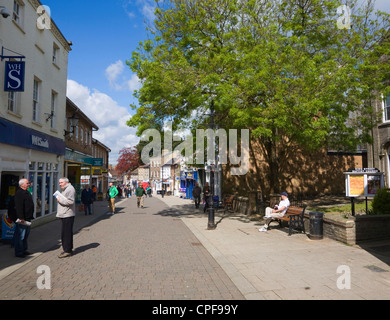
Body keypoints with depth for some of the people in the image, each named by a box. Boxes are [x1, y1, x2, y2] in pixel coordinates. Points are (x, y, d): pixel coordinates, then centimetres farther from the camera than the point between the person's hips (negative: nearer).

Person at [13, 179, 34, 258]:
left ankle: (24, 250, 27)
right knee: (20, 236, -2)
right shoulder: (19, 193, -15)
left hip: (28, 219, 10)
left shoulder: (26, 192, 16)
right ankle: (19, 252, 6)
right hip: (22, 219, -10)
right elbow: (19, 207, -22)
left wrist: (31, 216, 24)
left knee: (26, 235, 17)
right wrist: (21, 218, -25)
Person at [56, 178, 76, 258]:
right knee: (68, 233, 15)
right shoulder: (64, 189, 22)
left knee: (66, 233, -8)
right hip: (64, 215, 11)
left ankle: (67, 251, -2)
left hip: (67, 215, -11)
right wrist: (59, 199, 13)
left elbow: (71, 201, -23)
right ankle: (69, 249, 23)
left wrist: (60, 199, -15)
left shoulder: (70, 189, -13)